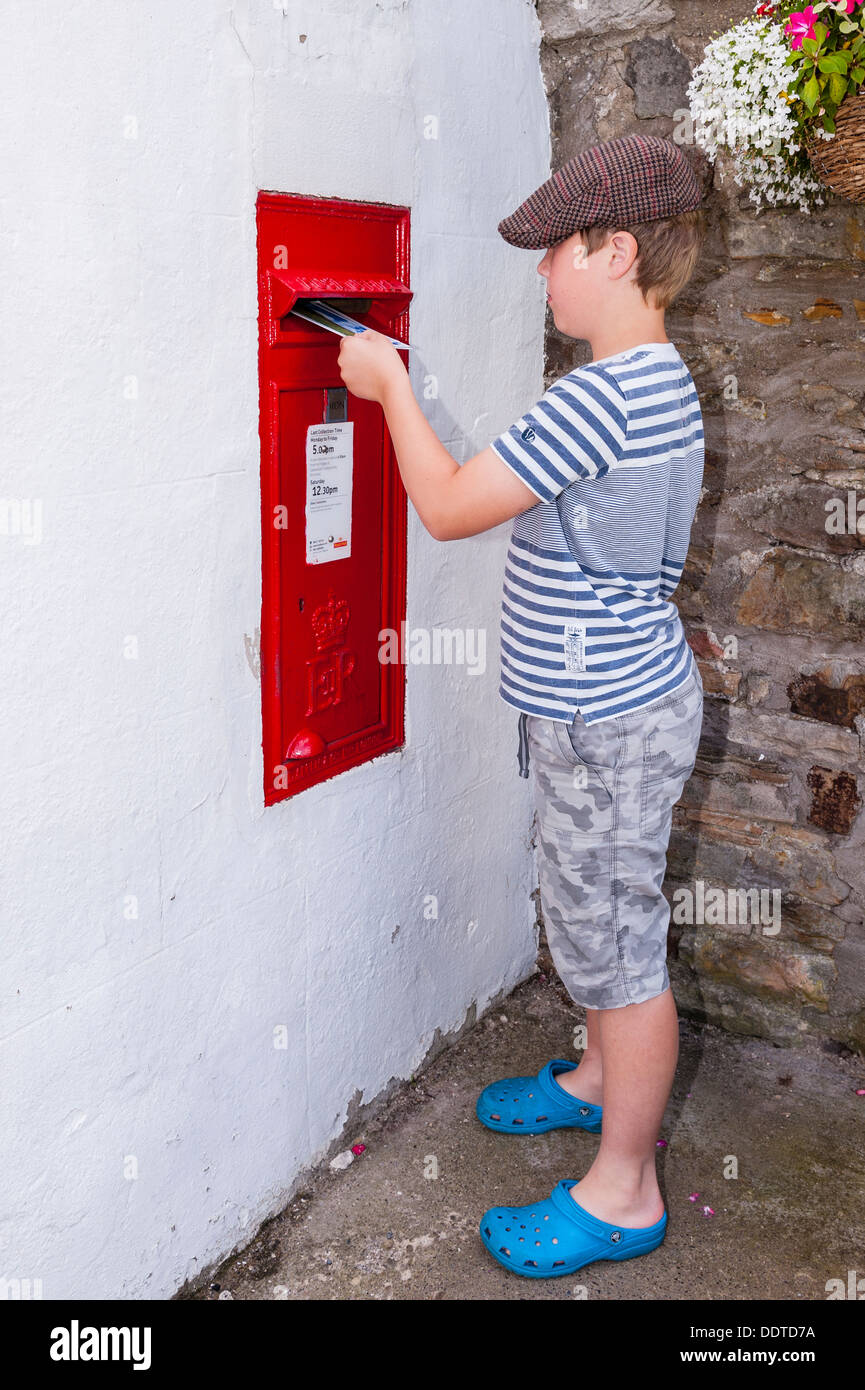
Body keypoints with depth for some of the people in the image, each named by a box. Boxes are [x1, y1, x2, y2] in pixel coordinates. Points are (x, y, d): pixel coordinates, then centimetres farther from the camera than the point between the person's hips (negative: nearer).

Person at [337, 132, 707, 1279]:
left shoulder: (603, 395, -24)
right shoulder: (657, 379, 9)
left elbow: (449, 507, -19)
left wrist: (391, 385, -8)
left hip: (609, 720, -10)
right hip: (607, 704, 10)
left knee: (618, 945, 3)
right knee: (598, 923, 25)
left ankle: (623, 1192, 20)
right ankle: (598, 1080, 47)